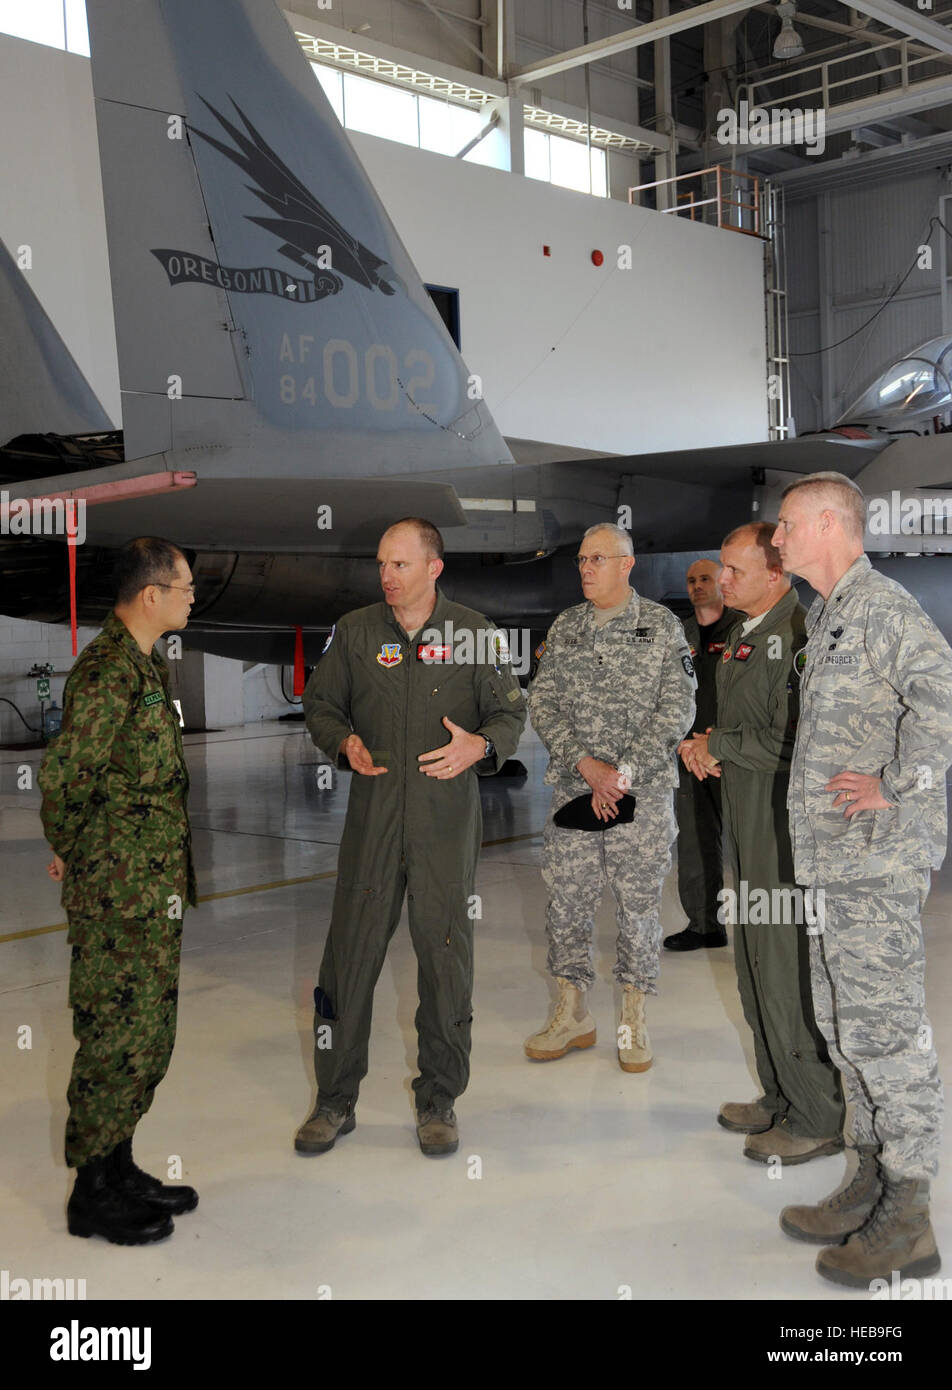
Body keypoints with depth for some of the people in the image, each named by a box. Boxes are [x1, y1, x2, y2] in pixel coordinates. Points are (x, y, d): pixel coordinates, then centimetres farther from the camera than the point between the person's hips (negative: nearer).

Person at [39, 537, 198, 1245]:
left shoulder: (146, 663, 13)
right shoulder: (106, 672, -20)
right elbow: (62, 776, -24)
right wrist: (71, 854, -8)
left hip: (156, 893, 10)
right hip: (120, 897, -10)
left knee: (148, 1036, 17)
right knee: (117, 1036, 1)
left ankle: (119, 1168, 30)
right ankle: (93, 1194, 15)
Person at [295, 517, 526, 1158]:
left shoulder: (474, 632, 3)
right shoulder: (354, 631, 7)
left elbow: (511, 712, 7)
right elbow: (321, 704, 13)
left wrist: (480, 745, -14)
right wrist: (346, 743, -7)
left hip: (449, 817, -1)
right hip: (373, 813, 1)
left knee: (447, 955, 4)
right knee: (349, 954, 2)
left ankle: (439, 1101, 20)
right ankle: (336, 1100, 18)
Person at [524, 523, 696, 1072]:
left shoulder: (662, 625, 0)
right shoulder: (564, 627, 10)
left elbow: (677, 709, -5)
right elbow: (543, 703, 4)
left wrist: (622, 772, -14)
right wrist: (585, 763, -11)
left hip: (644, 790, -3)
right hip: (573, 786, 3)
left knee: (640, 903, 4)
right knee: (566, 899, 5)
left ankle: (634, 1021, 18)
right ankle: (573, 1013, 21)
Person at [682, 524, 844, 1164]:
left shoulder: (796, 634, -18)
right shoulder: (745, 632, 14)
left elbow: (787, 744, -24)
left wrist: (718, 744, -11)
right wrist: (705, 746, 4)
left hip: (785, 827, -10)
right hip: (748, 821, 10)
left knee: (787, 972, -3)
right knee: (756, 969, 17)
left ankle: (817, 1118, 11)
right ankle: (780, 1099, 31)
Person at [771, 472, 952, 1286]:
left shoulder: (881, 606, -14)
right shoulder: (828, 614, 17)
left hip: (878, 857, -10)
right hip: (836, 856, 10)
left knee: (886, 1028, -3)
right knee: (845, 1026, 16)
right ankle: (870, 1183, 28)